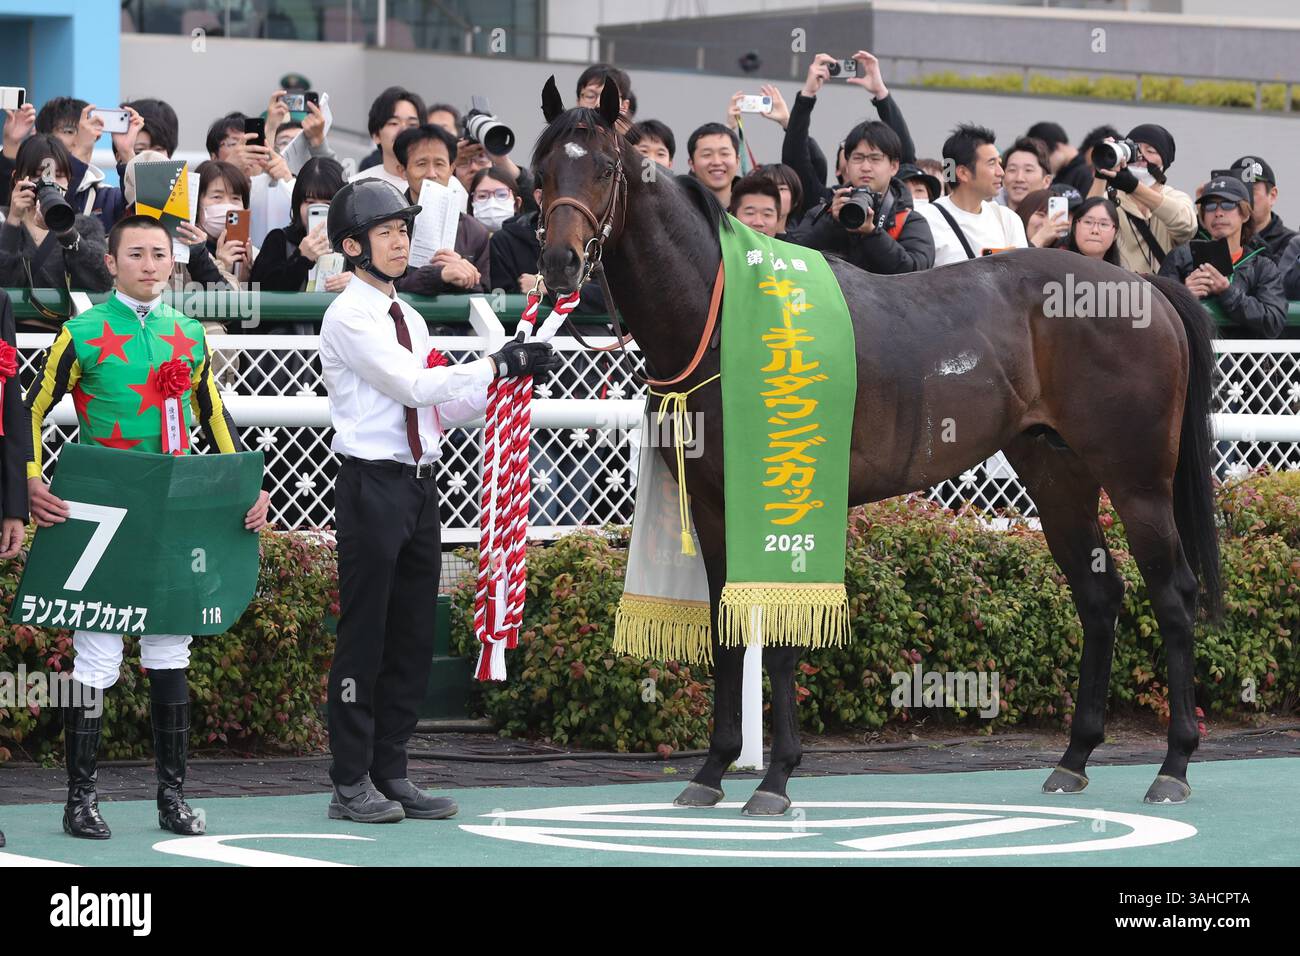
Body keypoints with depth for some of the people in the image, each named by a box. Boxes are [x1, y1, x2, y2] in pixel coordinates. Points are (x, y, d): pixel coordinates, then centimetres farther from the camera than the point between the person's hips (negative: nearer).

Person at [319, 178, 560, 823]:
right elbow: (411, 384, -17)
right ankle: (352, 783, 1)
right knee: (364, 636, -4)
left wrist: (507, 383, 4)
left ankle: (390, 775, 16)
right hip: (371, 484, -8)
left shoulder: (410, 319, 17)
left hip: (419, 482, 8)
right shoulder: (349, 316, -8)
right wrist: (496, 367, -18)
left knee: (413, 637, 10)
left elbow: (434, 411, 17)